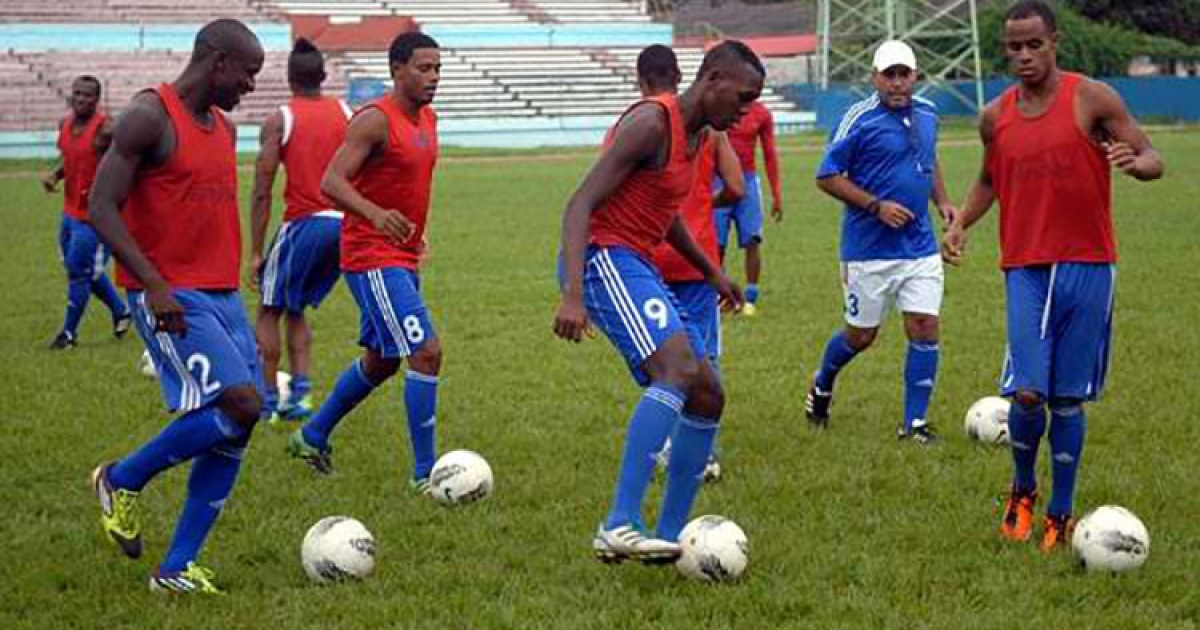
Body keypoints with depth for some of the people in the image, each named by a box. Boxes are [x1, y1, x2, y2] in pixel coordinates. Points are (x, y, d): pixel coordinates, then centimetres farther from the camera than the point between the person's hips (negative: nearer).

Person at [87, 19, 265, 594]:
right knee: (240, 405, -20)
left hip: (221, 295, 9)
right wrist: (153, 283, -23)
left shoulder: (223, 126, 16)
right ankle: (122, 481, 1)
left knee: (233, 432, 1)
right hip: (171, 298, -9)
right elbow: (101, 208, -15)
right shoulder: (150, 116, -10)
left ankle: (176, 569, 7)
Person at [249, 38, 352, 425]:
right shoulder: (347, 114, 8)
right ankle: (300, 392, 6)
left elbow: (262, 193, -7)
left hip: (305, 223, -5)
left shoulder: (280, 120, -4)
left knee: (269, 311, 11)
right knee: (295, 310, 21)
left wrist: (256, 252, -4)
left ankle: (267, 401, 8)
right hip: (345, 223, 5)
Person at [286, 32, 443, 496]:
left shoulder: (428, 119, 11)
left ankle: (313, 436, 37)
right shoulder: (374, 121, -16)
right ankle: (424, 473, -9)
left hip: (402, 259, 10)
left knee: (381, 360, 19)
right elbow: (332, 182, -24)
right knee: (426, 352, -15)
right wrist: (376, 215, -40)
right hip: (372, 259, -10)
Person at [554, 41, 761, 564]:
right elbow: (581, 204, -21)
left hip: (636, 267, 10)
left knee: (708, 397, 8)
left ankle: (669, 536, 13)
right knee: (679, 368, -29)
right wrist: (573, 295, -31)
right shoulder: (651, 123, -15)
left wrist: (711, 272, 37)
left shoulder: (695, 134, 15)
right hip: (603, 258, -10)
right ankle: (619, 527, -35)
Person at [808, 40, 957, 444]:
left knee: (925, 329, -4)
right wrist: (876, 206, -16)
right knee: (861, 336, 7)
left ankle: (914, 422, 5)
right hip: (869, 250, -5)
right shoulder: (859, 119, -12)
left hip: (920, 247, 5)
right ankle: (822, 386, 37)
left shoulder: (927, 114, 7)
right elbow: (827, 177, -10)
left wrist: (942, 201, 9)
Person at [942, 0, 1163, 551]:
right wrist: (961, 225, 7)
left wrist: (1134, 162, -26)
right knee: (1027, 391, -10)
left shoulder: (1092, 99, -3)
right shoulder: (995, 117, 7)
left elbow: (1153, 160, -2)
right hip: (1025, 267, 2)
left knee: (1068, 398, 3)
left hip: (1087, 265, -1)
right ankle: (1022, 492, 16)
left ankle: (1060, 515, 15)